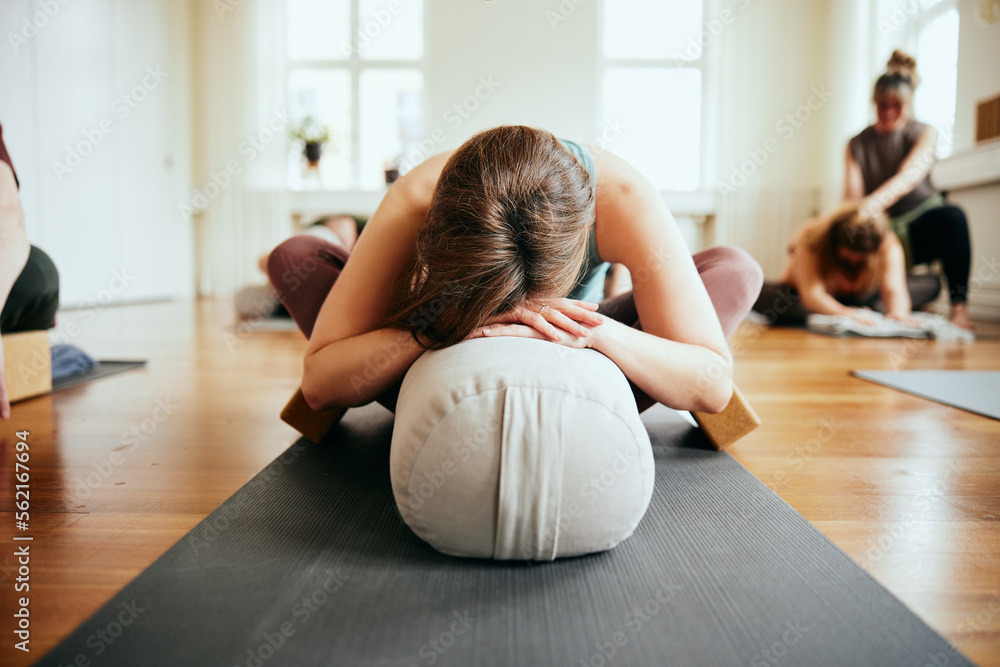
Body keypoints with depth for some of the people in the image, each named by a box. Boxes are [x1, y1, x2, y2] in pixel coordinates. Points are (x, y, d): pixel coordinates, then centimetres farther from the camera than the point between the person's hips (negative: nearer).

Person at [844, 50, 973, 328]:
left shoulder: (924, 134, -1)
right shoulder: (857, 144, 6)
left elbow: (909, 177, -22)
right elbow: (852, 194, -9)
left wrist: (873, 203, -44)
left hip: (920, 226, -2)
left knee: (952, 216, -35)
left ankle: (959, 307, -32)